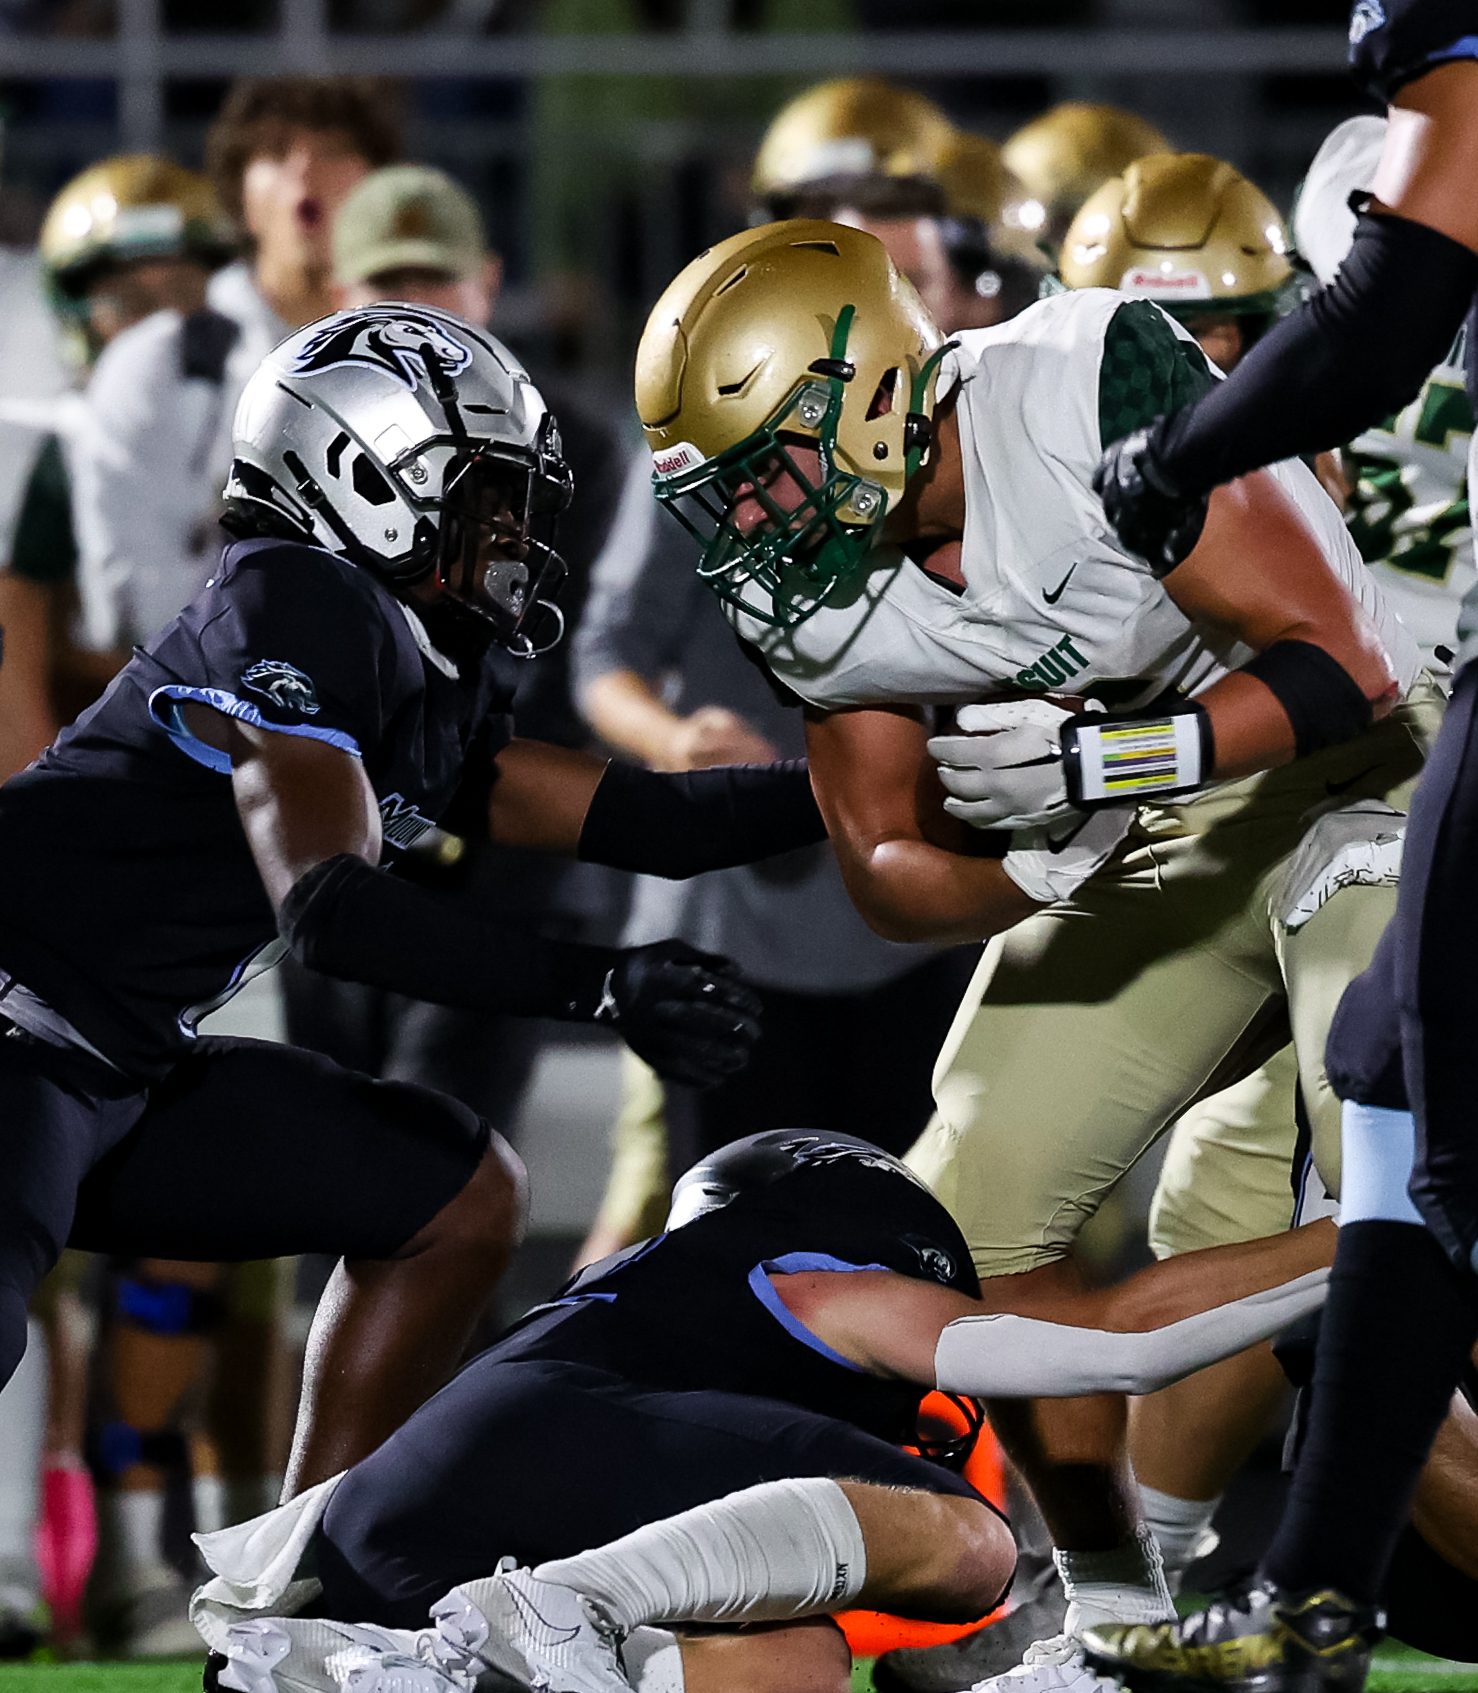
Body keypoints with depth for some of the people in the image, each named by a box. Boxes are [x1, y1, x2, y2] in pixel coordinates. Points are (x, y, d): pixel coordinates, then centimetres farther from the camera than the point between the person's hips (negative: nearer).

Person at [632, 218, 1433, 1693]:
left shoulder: (1096, 386, -30)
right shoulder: (819, 596, -10)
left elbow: (1348, 671, -28)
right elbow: (887, 872, -1)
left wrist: (1099, 761, -39)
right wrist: (1033, 875, -24)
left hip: (1343, 780, -7)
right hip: (1151, 848, 7)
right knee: (974, 1201, 2)